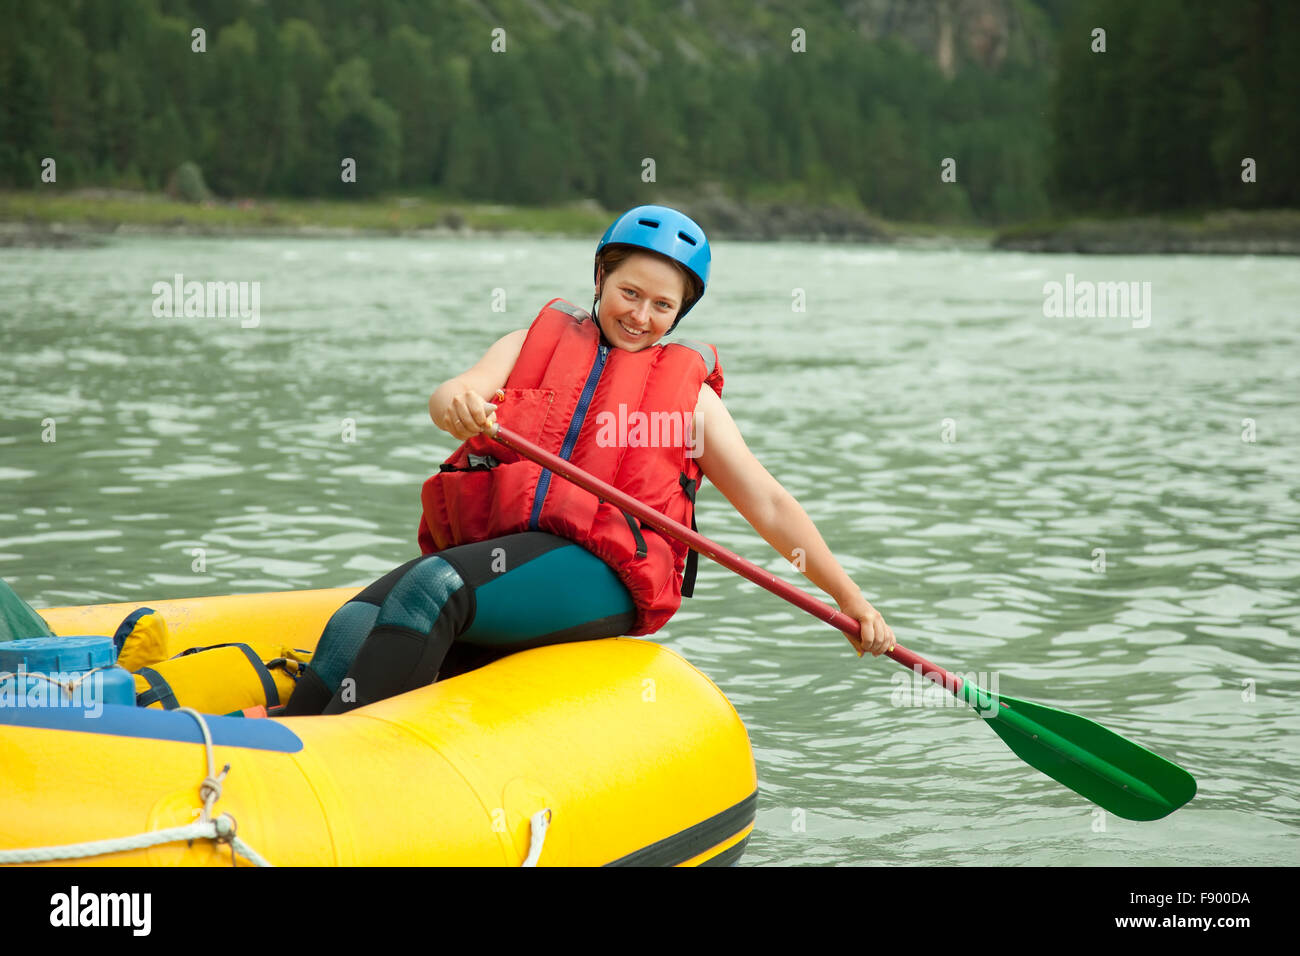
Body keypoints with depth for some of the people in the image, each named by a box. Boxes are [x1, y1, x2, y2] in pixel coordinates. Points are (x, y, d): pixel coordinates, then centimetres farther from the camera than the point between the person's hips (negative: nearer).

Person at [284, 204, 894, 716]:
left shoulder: (687, 392, 18)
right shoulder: (532, 345, 21)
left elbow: (770, 506, 18)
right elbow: (456, 395, 1)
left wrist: (850, 599, 13)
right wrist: (455, 404, -26)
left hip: (601, 573, -3)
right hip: (486, 547, 3)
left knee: (432, 587, -32)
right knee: (355, 627, -25)